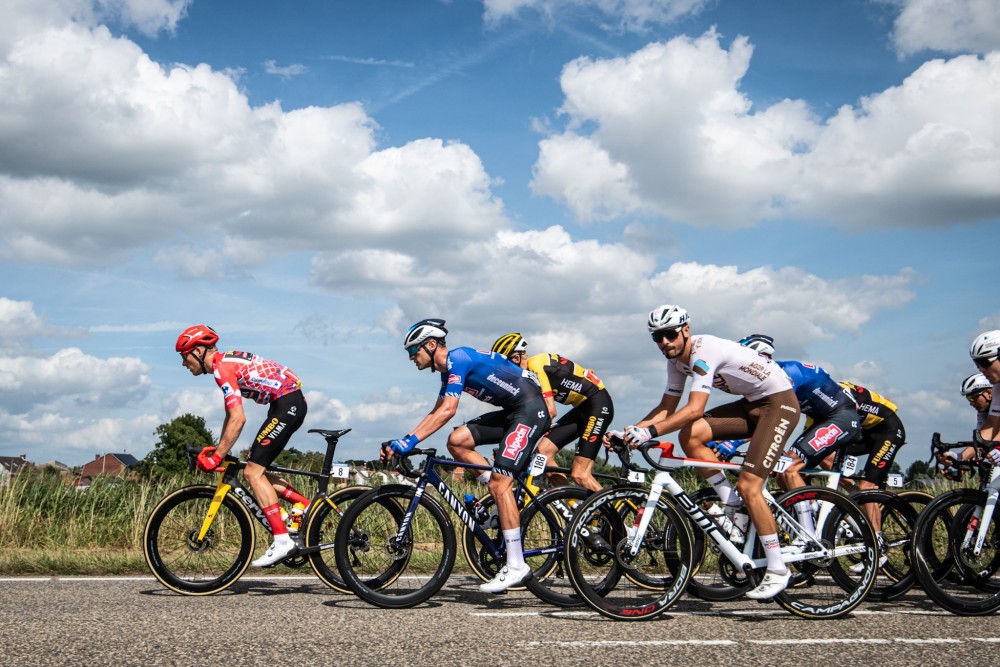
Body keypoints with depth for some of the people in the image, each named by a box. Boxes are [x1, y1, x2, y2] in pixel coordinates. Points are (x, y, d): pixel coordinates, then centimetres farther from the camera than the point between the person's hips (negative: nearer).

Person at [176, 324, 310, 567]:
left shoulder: (222, 367, -14)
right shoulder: (225, 362, 17)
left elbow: (238, 420, -21)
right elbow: (231, 416, 23)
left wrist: (217, 456, -16)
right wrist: (218, 449, 19)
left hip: (287, 403, -10)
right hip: (289, 403, 10)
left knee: (253, 472, -10)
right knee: (258, 471, 12)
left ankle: (282, 541, -13)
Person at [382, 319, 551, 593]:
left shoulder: (457, 358, -15)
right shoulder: (449, 370, 14)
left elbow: (447, 410, -24)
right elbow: (436, 412, 18)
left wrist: (411, 440, -25)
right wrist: (403, 441, 9)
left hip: (530, 410, -10)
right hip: (511, 412, 10)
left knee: (499, 483, -14)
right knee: (456, 441, -1)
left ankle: (516, 566, -12)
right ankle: (507, 497, 6)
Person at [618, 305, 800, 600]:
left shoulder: (704, 351, -26)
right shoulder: (677, 359, 2)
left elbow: (694, 409, -35)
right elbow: (667, 408, 4)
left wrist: (650, 431, -42)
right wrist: (631, 430, -10)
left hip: (780, 401, -9)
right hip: (751, 403, 9)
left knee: (748, 486, -17)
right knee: (690, 436, -12)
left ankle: (777, 570, -7)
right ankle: (734, 508, 1)